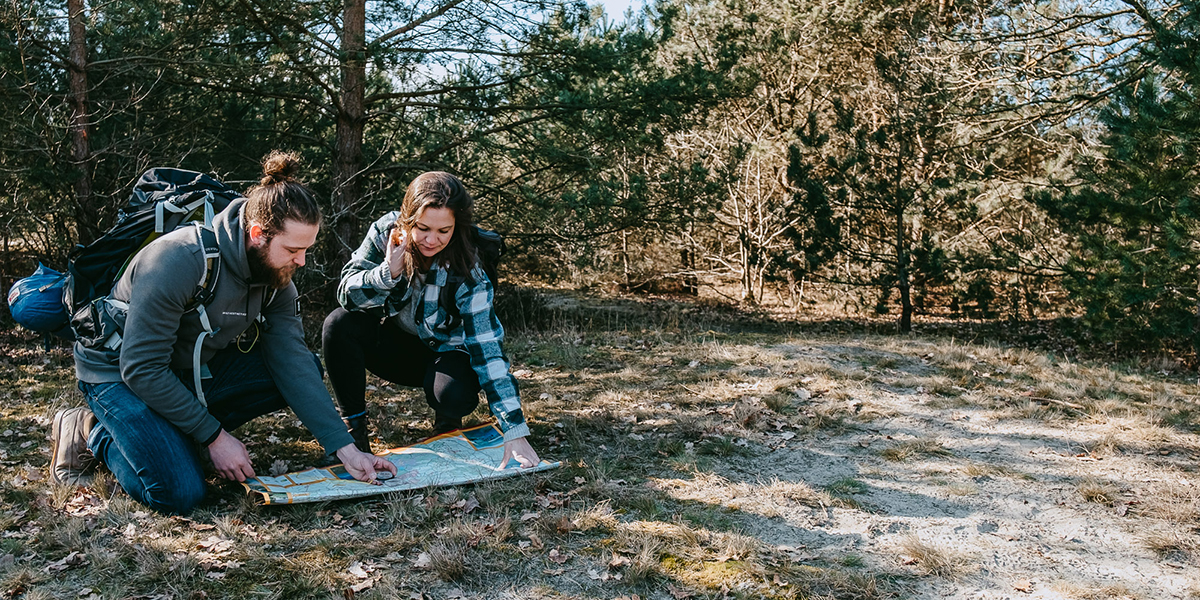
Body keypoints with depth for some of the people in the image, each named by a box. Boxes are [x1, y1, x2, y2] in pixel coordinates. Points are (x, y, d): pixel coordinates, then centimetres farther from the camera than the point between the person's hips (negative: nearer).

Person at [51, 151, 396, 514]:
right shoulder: (178, 262, -32)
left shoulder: (275, 270, -11)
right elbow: (142, 369, -28)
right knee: (179, 494, -25)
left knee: (306, 371, -10)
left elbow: (291, 358, -12)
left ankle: (179, 432, -1)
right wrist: (214, 436, -24)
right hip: (120, 372, -7)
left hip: (195, 366, 7)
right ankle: (94, 433, 3)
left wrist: (345, 448, -19)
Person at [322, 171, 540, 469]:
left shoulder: (467, 272, -27)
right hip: (392, 341, 3)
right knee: (339, 325, -25)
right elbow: (347, 293, -18)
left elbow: (488, 348, -31)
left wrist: (515, 431, -36)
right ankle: (354, 429, -10)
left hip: (443, 349, -2)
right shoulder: (387, 231, -20)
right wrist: (388, 272, -40)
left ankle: (447, 422, 5)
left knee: (454, 394, -35)